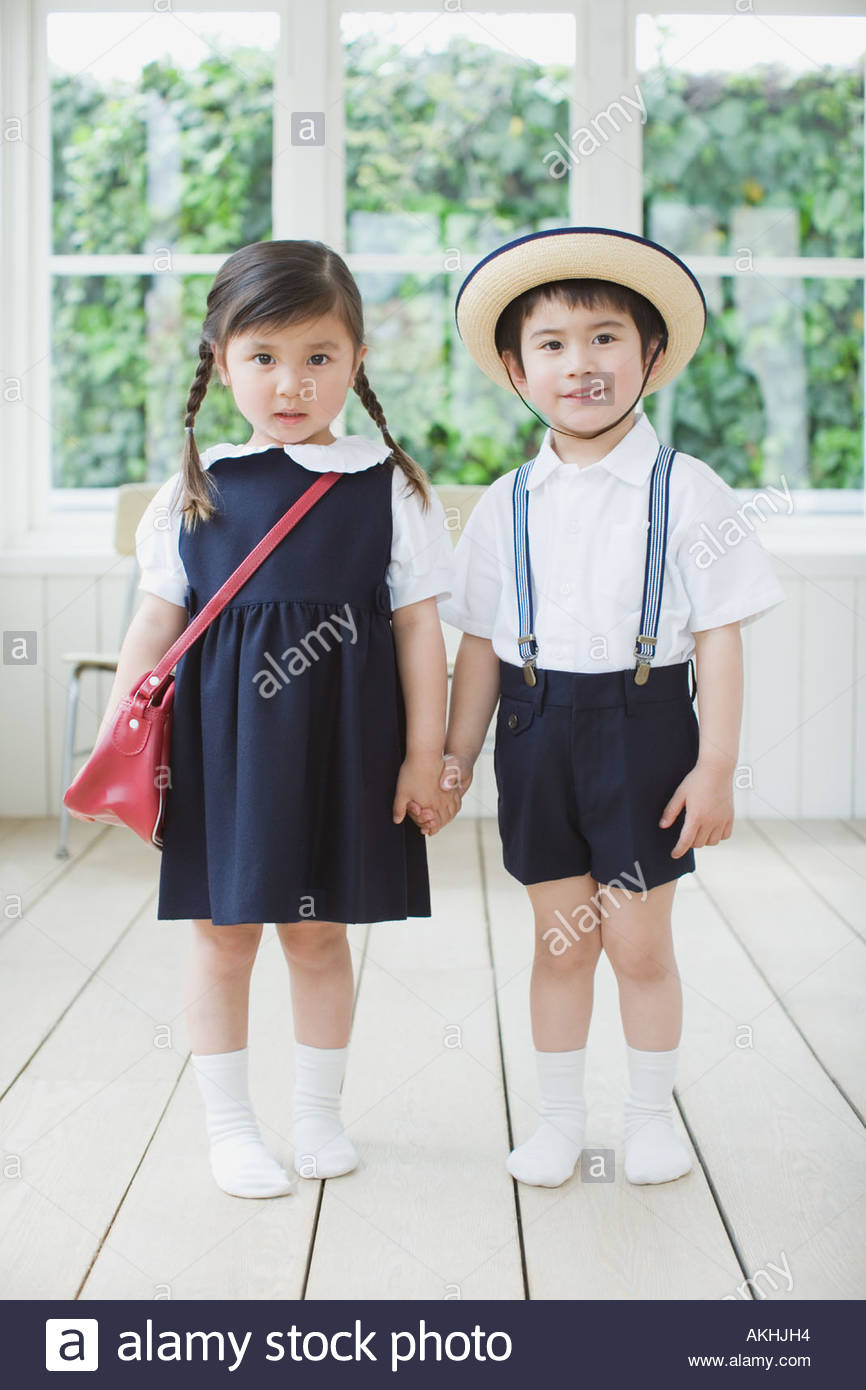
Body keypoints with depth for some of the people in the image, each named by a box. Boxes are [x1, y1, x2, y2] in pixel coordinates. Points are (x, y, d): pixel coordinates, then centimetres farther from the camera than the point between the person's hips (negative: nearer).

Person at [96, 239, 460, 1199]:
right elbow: (156, 623, 5)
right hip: (222, 735, 1)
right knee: (224, 931, 7)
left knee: (318, 931, 11)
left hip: (342, 739, -1)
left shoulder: (390, 488, -1)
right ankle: (228, 1123, 22)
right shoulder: (195, 493, 2)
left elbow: (418, 628, 0)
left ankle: (317, 1111, 29)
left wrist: (425, 757, -2)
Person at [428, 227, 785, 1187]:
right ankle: (558, 1118, 27)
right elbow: (481, 642, 8)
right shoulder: (506, 505, 4)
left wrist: (716, 764, -9)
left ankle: (651, 1115, 27)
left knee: (639, 943, 7)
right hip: (537, 731, 3)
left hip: (643, 727, -2)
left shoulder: (684, 490, -6)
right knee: (560, 941, 11)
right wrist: (456, 755, 8)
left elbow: (719, 636, -6)